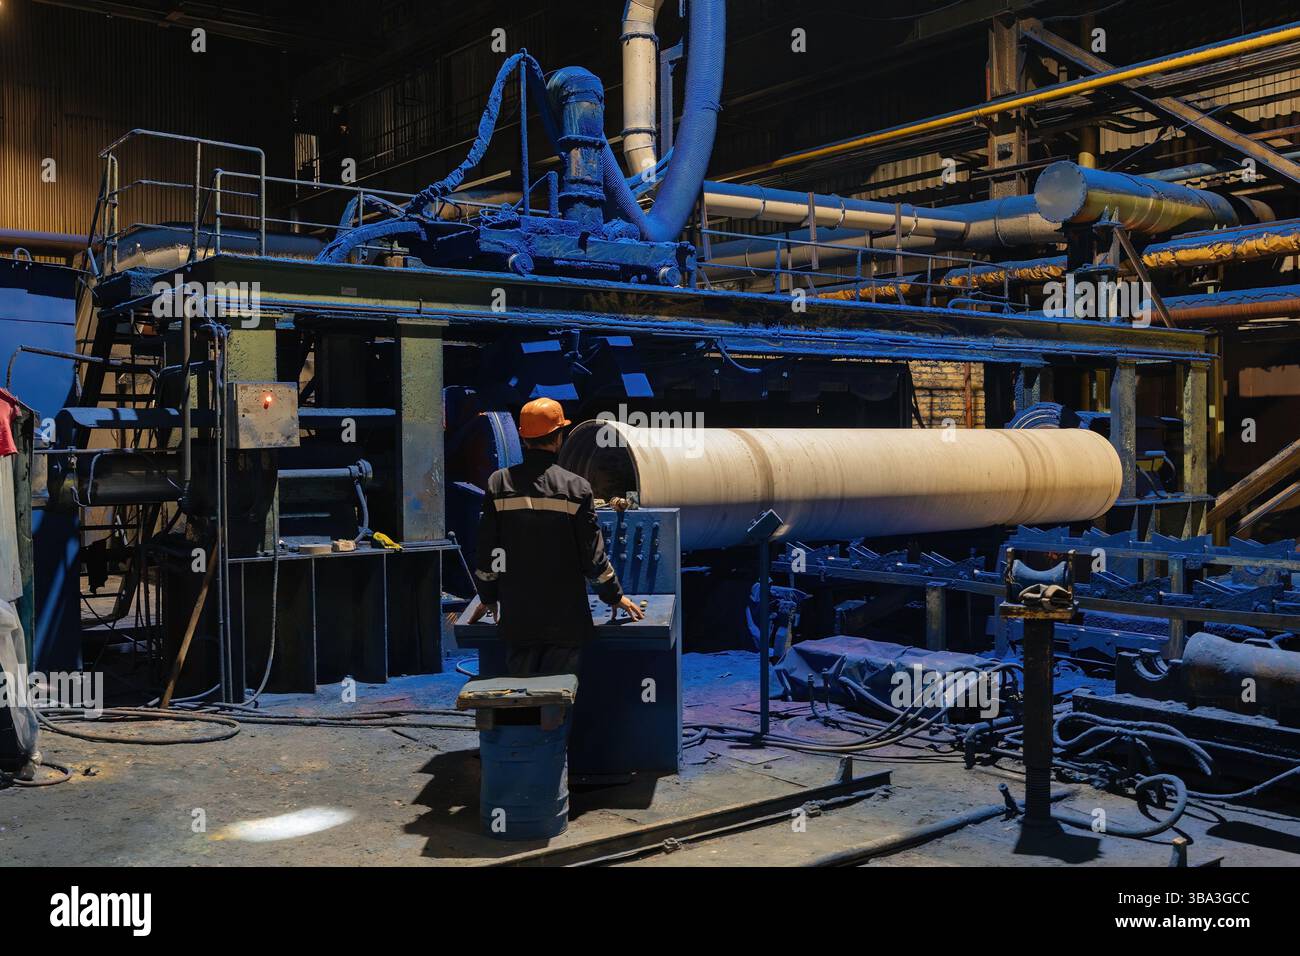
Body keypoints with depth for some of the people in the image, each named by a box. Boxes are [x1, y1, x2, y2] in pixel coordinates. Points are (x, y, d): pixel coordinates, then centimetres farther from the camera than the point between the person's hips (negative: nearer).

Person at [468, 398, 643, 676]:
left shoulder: (499, 483, -2)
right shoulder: (575, 487, -8)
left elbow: (487, 552, 3)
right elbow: (593, 554, -5)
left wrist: (488, 597, 19)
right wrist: (614, 596, 11)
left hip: (517, 619, 2)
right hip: (565, 619, -2)